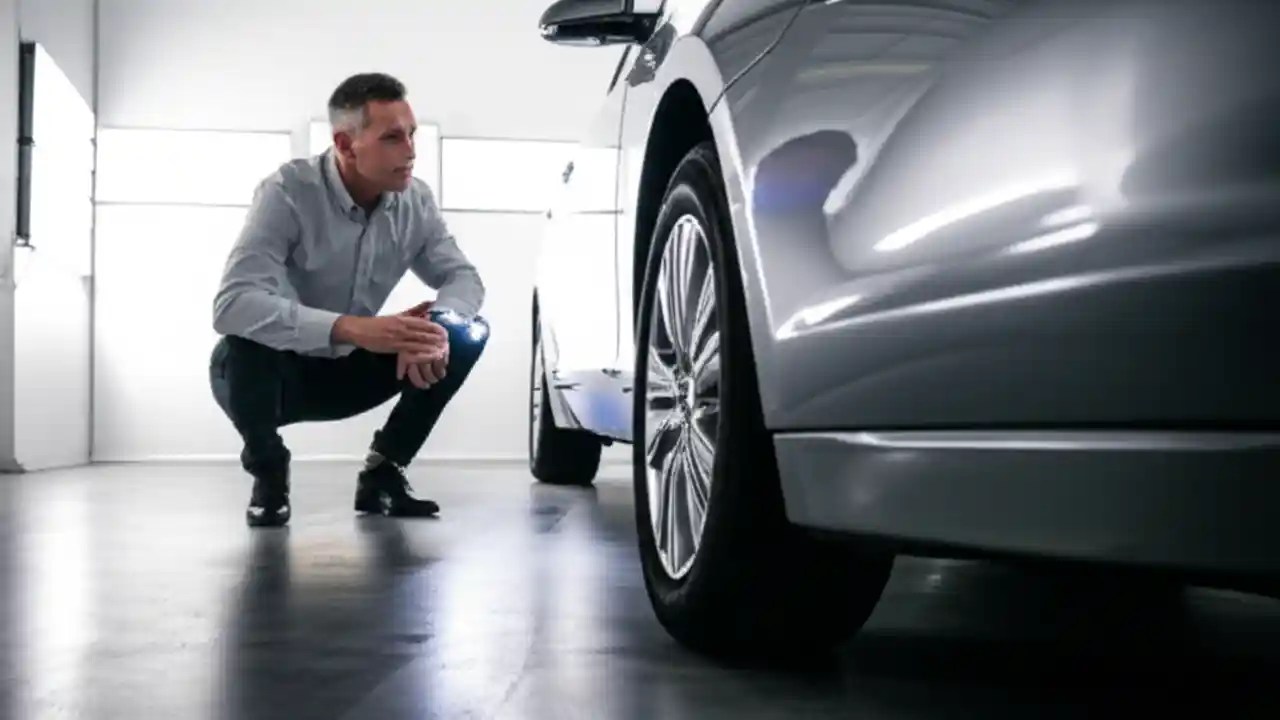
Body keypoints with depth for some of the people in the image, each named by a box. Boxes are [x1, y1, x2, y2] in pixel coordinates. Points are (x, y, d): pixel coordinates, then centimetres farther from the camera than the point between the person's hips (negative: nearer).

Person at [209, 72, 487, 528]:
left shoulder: (416, 201, -10)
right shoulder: (289, 192, -28)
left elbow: (462, 276, -5)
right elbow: (232, 304, -39)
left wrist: (436, 327, -31)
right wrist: (352, 328, -51)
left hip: (348, 371, 4)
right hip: (273, 371, -4)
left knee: (465, 333, -13)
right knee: (244, 343, -38)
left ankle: (383, 472, 1)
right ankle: (268, 475, -6)